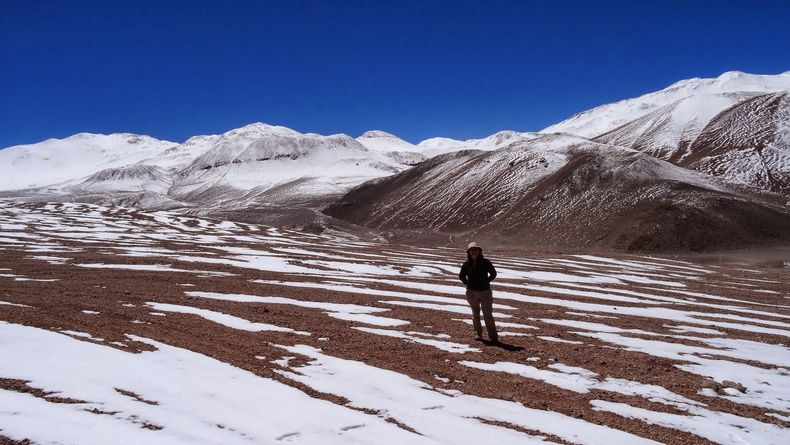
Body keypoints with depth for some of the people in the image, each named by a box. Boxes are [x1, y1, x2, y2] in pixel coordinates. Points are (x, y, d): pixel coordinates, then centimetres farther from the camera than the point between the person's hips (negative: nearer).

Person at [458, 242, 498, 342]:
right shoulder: (467, 264, 1)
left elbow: (493, 273, 4)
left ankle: (493, 337, -1)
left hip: (485, 291, -2)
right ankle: (478, 333, 24)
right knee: (475, 314, 12)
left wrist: (486, 281, -4)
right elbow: (461, 276, 15)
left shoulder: (485, 262, -5)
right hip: (472, 292, 3)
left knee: (488, 315, -4)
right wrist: (467, 283, 3)